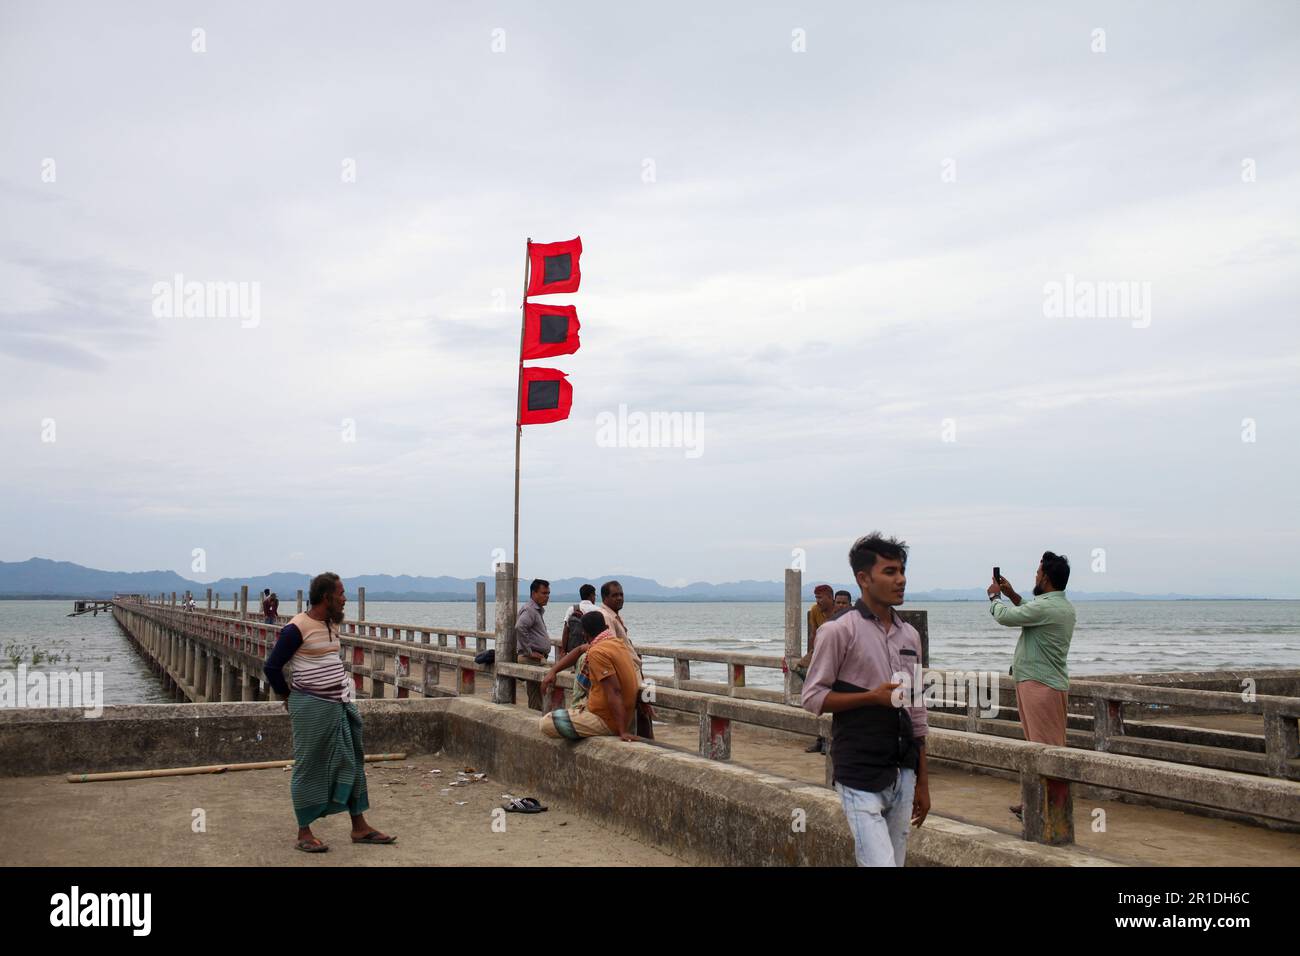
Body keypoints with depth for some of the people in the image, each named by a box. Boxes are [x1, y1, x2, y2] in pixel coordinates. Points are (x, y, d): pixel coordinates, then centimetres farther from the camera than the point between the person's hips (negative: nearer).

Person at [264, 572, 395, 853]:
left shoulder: (332, 624, 9)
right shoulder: (297, 628, -15)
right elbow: (272, 667, -9)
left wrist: (343, 686, 16)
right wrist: (289, 698, 1)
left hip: (340, 704, 8)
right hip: (312, 707, -8)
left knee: (351, 763, 10)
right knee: (309, 768, 1)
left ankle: (360, 827, 18)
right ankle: (304, 833, 13)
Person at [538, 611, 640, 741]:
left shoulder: (597, 651, -22)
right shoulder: (617, 642, 5)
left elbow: (614, 691, -28)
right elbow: (580, 649, 19)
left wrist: (623, 731, -31)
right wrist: (553, 670, 11)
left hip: (606, 721, -9)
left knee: (544, 724, -8)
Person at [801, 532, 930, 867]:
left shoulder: (910, 635, 11)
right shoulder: (839, 631, -8)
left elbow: (916, 712, 15)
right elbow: (812, 697, -6)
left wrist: (922, 782, 16)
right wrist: (873, 696, -17)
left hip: (903, 776, 6)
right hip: (861, 778, -6)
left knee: (896, 861, 10)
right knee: (879, 862, -13)